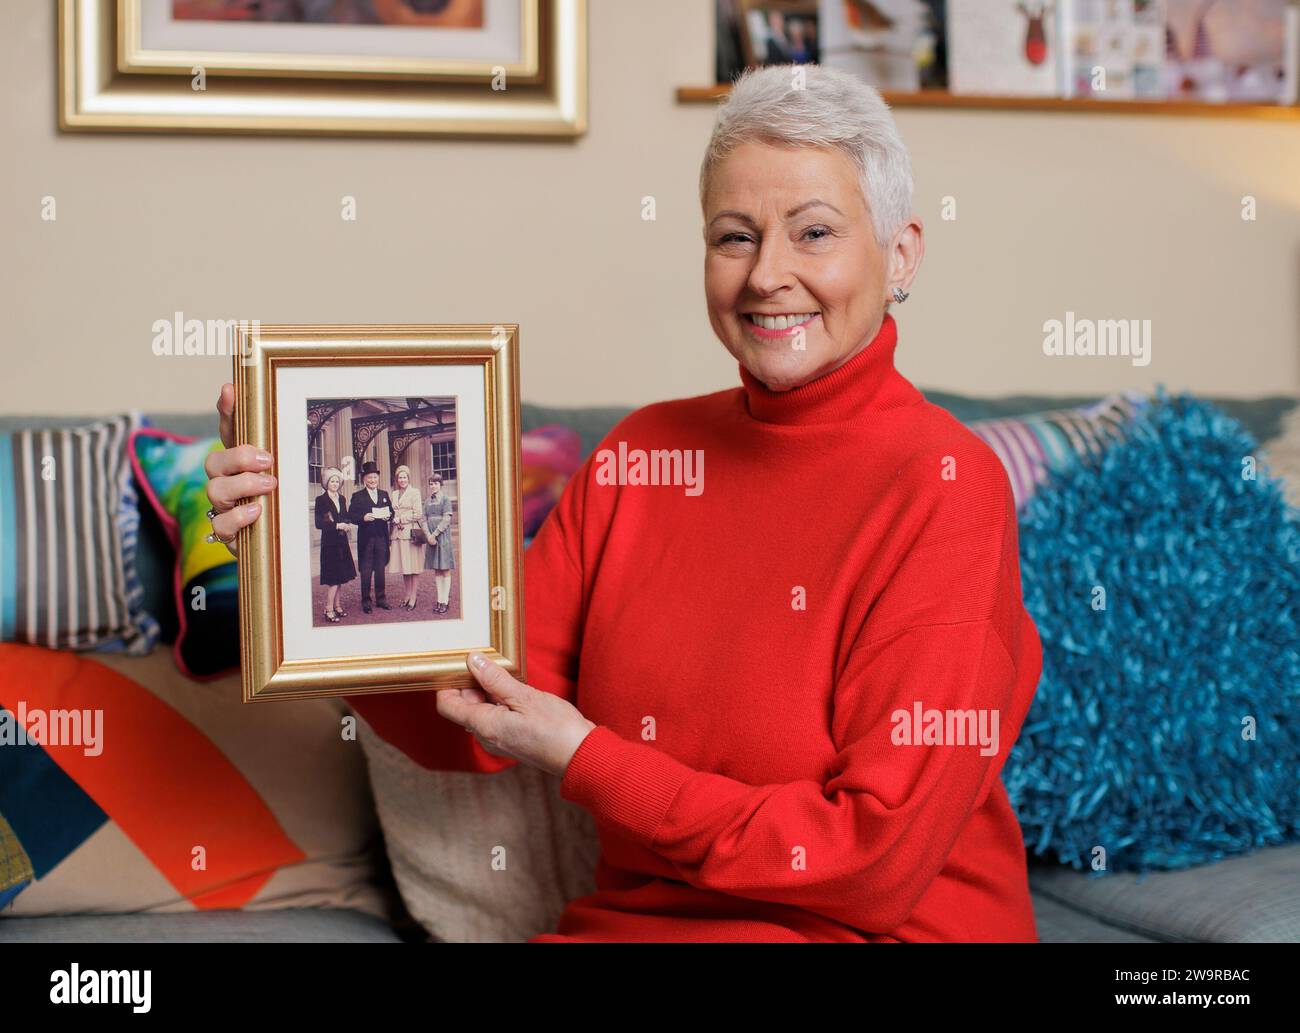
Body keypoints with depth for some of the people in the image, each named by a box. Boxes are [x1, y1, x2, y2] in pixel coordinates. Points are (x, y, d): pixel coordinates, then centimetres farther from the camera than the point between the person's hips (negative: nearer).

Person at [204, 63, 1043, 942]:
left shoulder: (946, 487, -13)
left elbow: (881, 857, -16)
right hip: (634, 918, 4)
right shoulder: (642, 452, 4)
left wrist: (581, 761, -14)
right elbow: (476, 730, 1)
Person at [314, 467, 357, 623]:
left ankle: (336, 606, 21)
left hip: (342, 542, 7)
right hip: (329, 543, -7)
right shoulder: (321, 499, -8)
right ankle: (329, 610, -5)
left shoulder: (341, 499, 12)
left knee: (340, 576, 11)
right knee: (333, 577, -9)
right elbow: (318, 523, -12)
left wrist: (346, 524, -1)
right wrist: (337, 526, -18)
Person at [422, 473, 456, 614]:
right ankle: (439, 599, 7)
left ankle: (444, 600, -2)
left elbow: (446, 520, -8)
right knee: (436, 570, 5)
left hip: (443, 536, -5)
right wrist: (429, 536, -6)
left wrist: (435, 534, -12)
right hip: (431, 537, 5)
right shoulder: (427, 501, 12)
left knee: (445, 570, -3)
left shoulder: (445, 500, -2)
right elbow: (424, 520, 8)